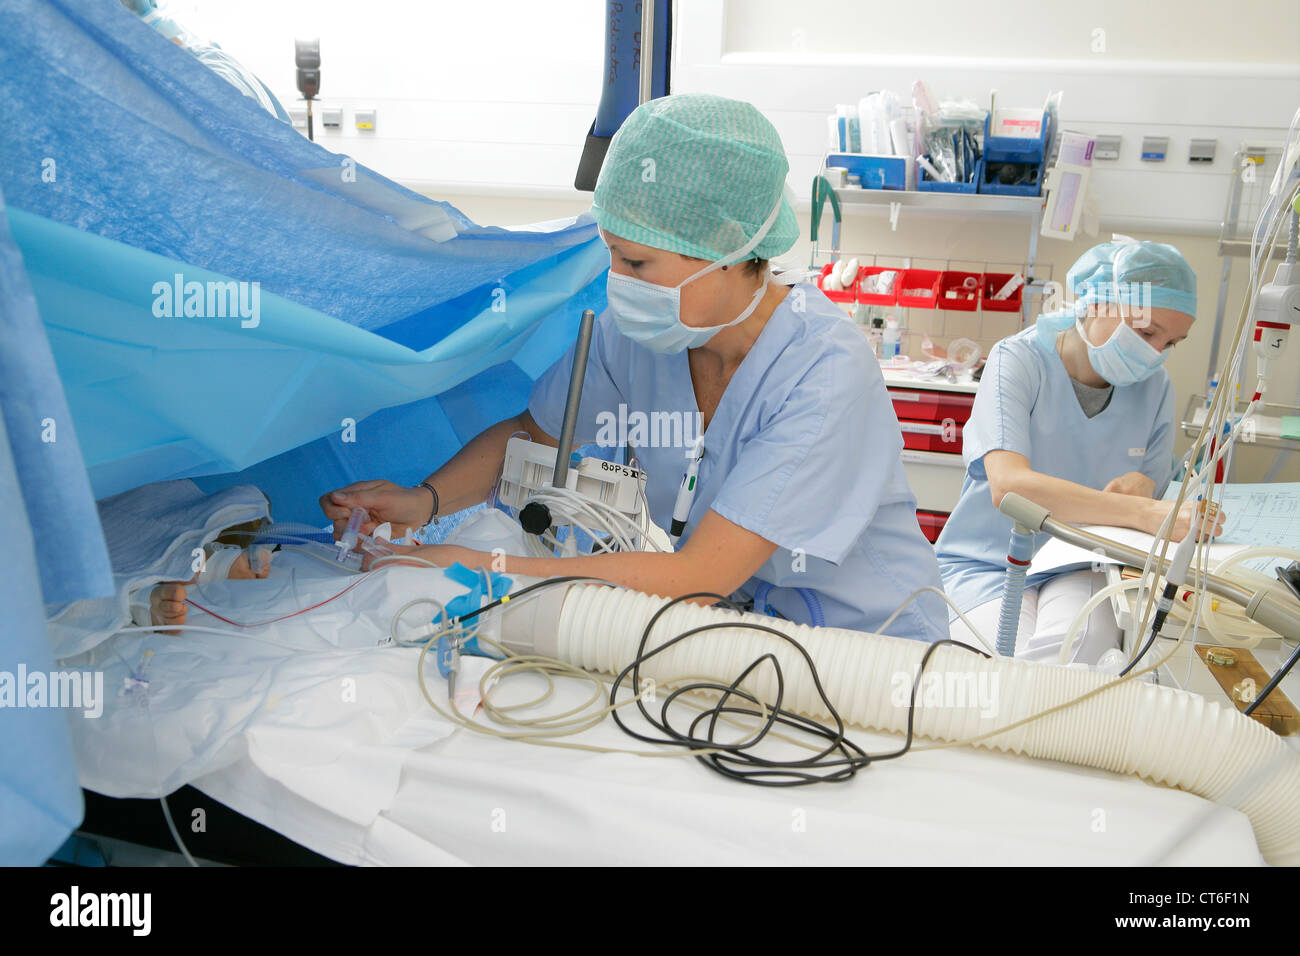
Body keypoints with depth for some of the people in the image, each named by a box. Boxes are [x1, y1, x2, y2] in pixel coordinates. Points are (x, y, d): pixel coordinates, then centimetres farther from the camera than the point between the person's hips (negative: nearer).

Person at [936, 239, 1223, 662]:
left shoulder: (1155, 387, 4)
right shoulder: (1018, 361, -13)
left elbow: (1156, 505, 11)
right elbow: (1007, 484, -30)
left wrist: (1143, 485, -15)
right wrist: (1145, 513, -38)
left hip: (1079, 570, 3)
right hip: (987, 565, -3)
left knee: (1078, 645, -31)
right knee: (1014, 656, -32)